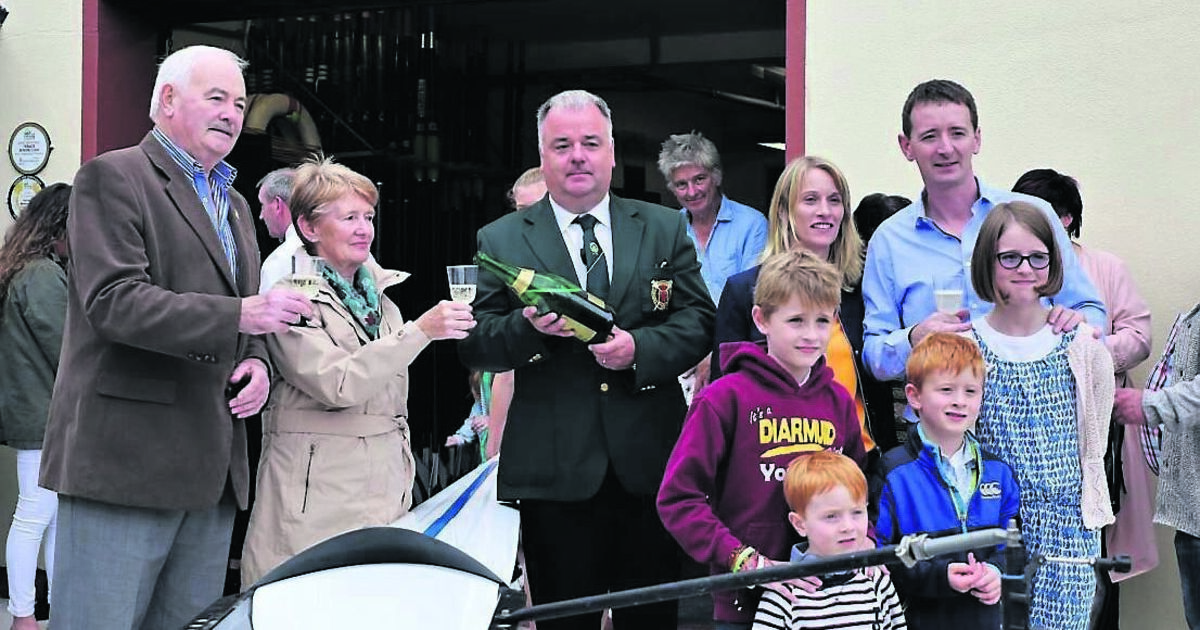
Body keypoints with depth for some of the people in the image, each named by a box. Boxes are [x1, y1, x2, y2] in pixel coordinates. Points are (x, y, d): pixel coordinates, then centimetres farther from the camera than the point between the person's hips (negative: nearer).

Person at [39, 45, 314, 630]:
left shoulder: (234, 205, 23)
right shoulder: (112, 178, -4)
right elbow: (115, 301, -16)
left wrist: (255, 360, 6)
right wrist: (238, 316, -24)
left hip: (212, 470, 8)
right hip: (124, 458, -8)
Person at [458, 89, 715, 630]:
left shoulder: (665, 229, 10)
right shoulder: (501, 241, 6)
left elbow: (699, 320, 4)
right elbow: (474, 347, 1)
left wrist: (640, 347, -15)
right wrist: (528, 326, -19)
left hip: (649, 462, 1)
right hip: (553, 468, -1)